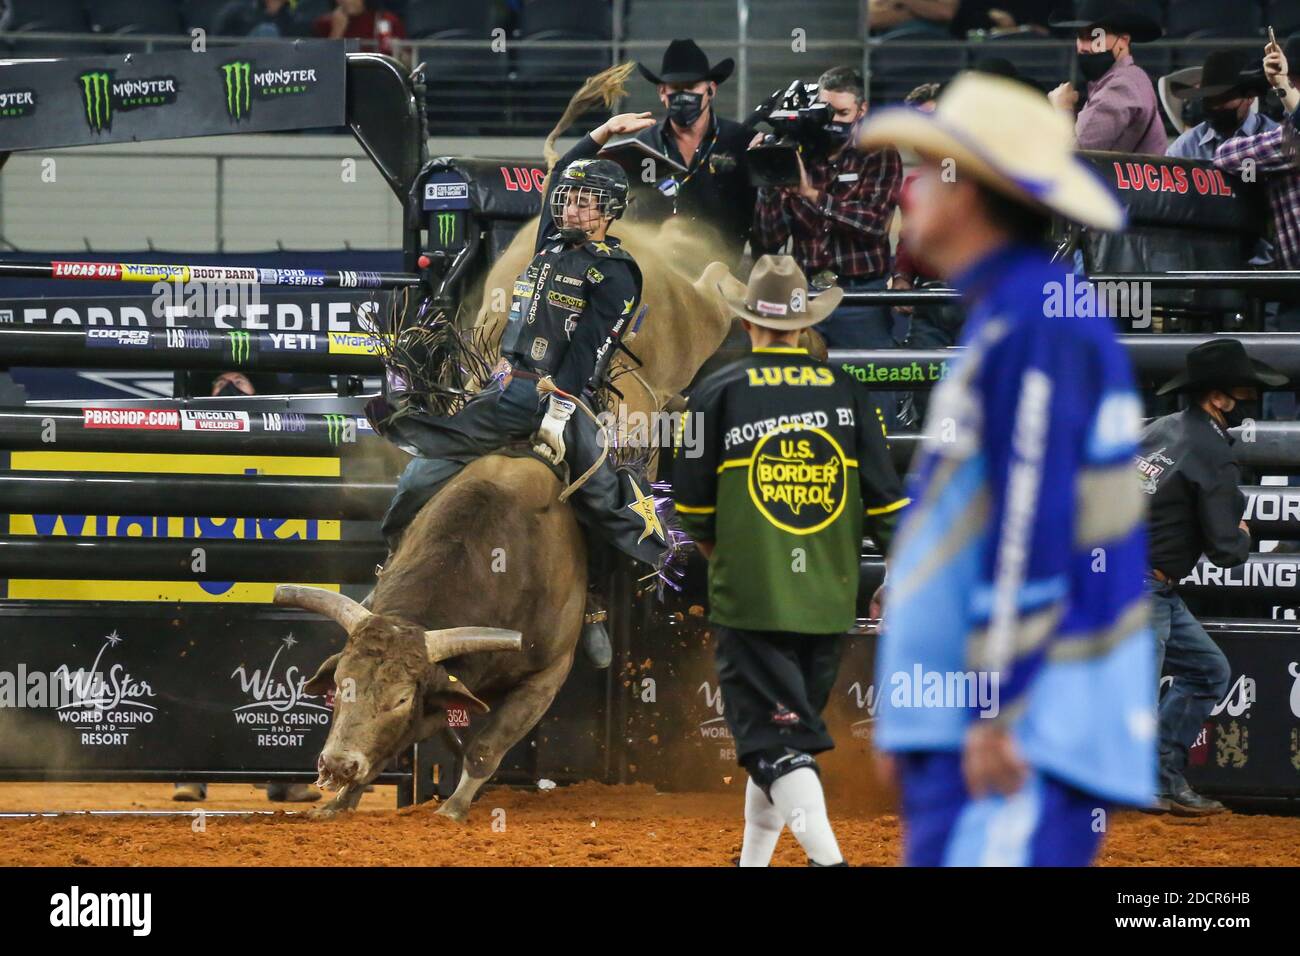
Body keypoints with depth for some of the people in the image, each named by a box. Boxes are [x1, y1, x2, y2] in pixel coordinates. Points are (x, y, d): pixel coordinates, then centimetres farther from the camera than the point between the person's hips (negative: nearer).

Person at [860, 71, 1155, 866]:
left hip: (1022, 715, -10)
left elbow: (1033, 522, -19)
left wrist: (996, 712, -20)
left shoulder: (1037, 322, -12)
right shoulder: (998, 317, 19)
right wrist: (906, 712, 22)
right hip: (961, 715, 10)